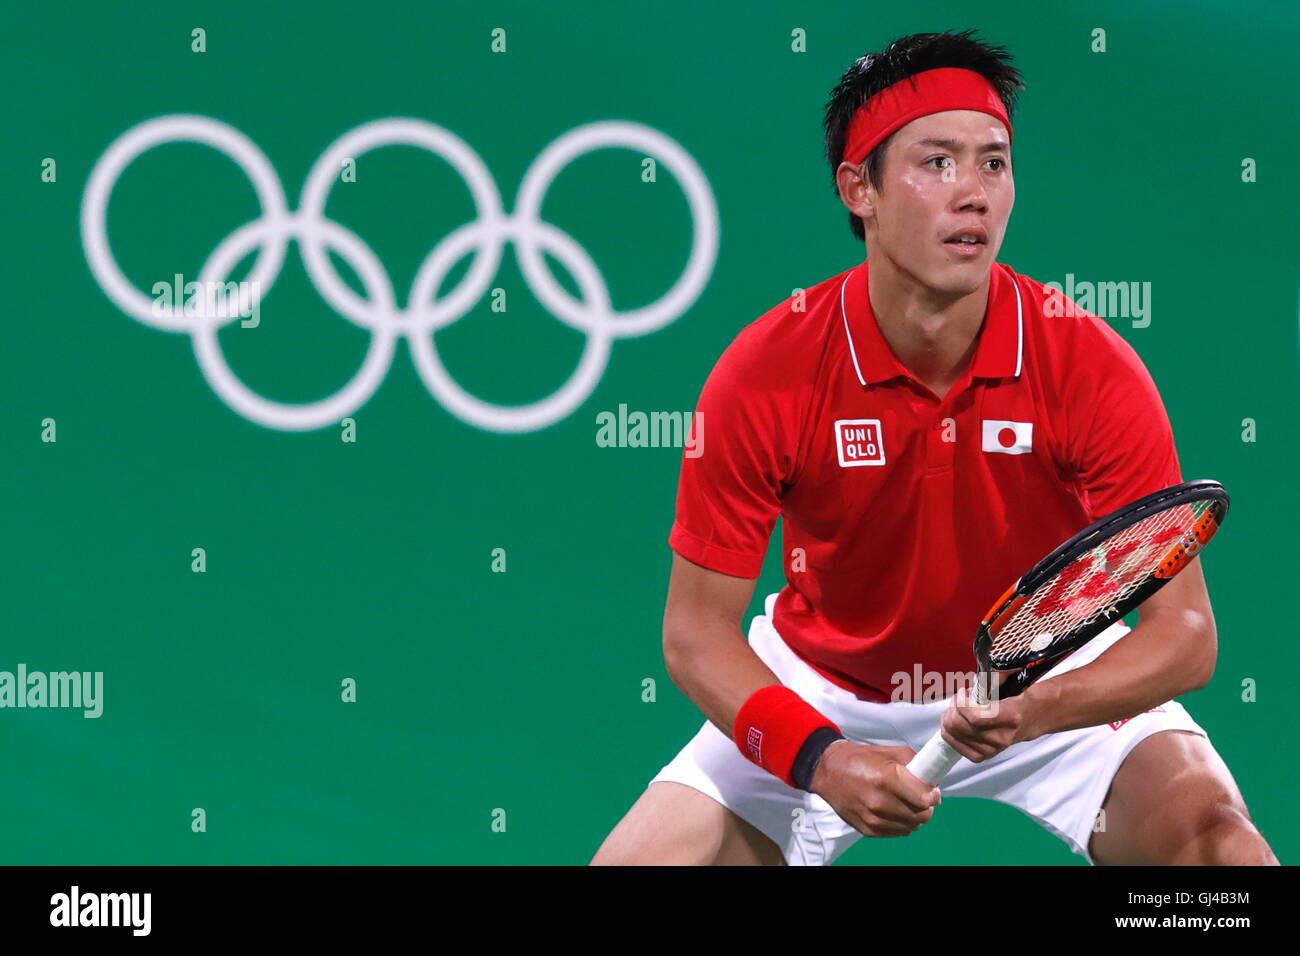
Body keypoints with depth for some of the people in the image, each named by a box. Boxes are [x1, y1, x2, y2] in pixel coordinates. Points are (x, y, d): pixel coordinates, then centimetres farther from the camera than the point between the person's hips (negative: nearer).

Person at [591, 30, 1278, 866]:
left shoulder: (1091, 366, -21)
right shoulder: (765, 374, -20)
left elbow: (1182, 631, -21)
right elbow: (699, 630, -14)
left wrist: (1032, 712, -39)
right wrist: (820, 759, -31)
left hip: (1058, 691, 0)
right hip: (822, 696, 1)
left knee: (1211, 826, -24)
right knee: (638, 860, -15)